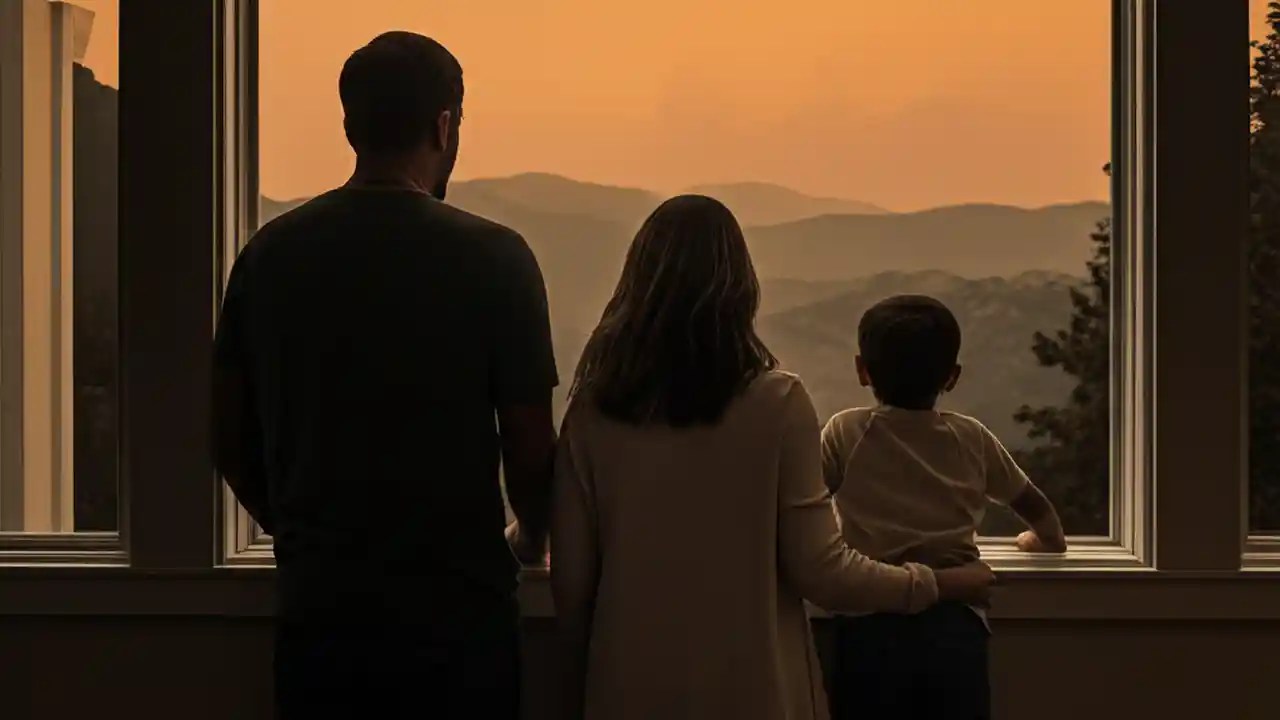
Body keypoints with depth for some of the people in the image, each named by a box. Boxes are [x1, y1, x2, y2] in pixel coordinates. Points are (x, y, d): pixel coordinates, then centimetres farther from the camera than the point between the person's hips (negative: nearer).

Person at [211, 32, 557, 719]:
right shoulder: (492, 256, -10)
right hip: (456, 611, -3)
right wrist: (532, 540, 13)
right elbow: (530, 450, -8)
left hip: (317, 607, 3)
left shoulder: (270, 252, 0)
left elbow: (230, 439, 7)